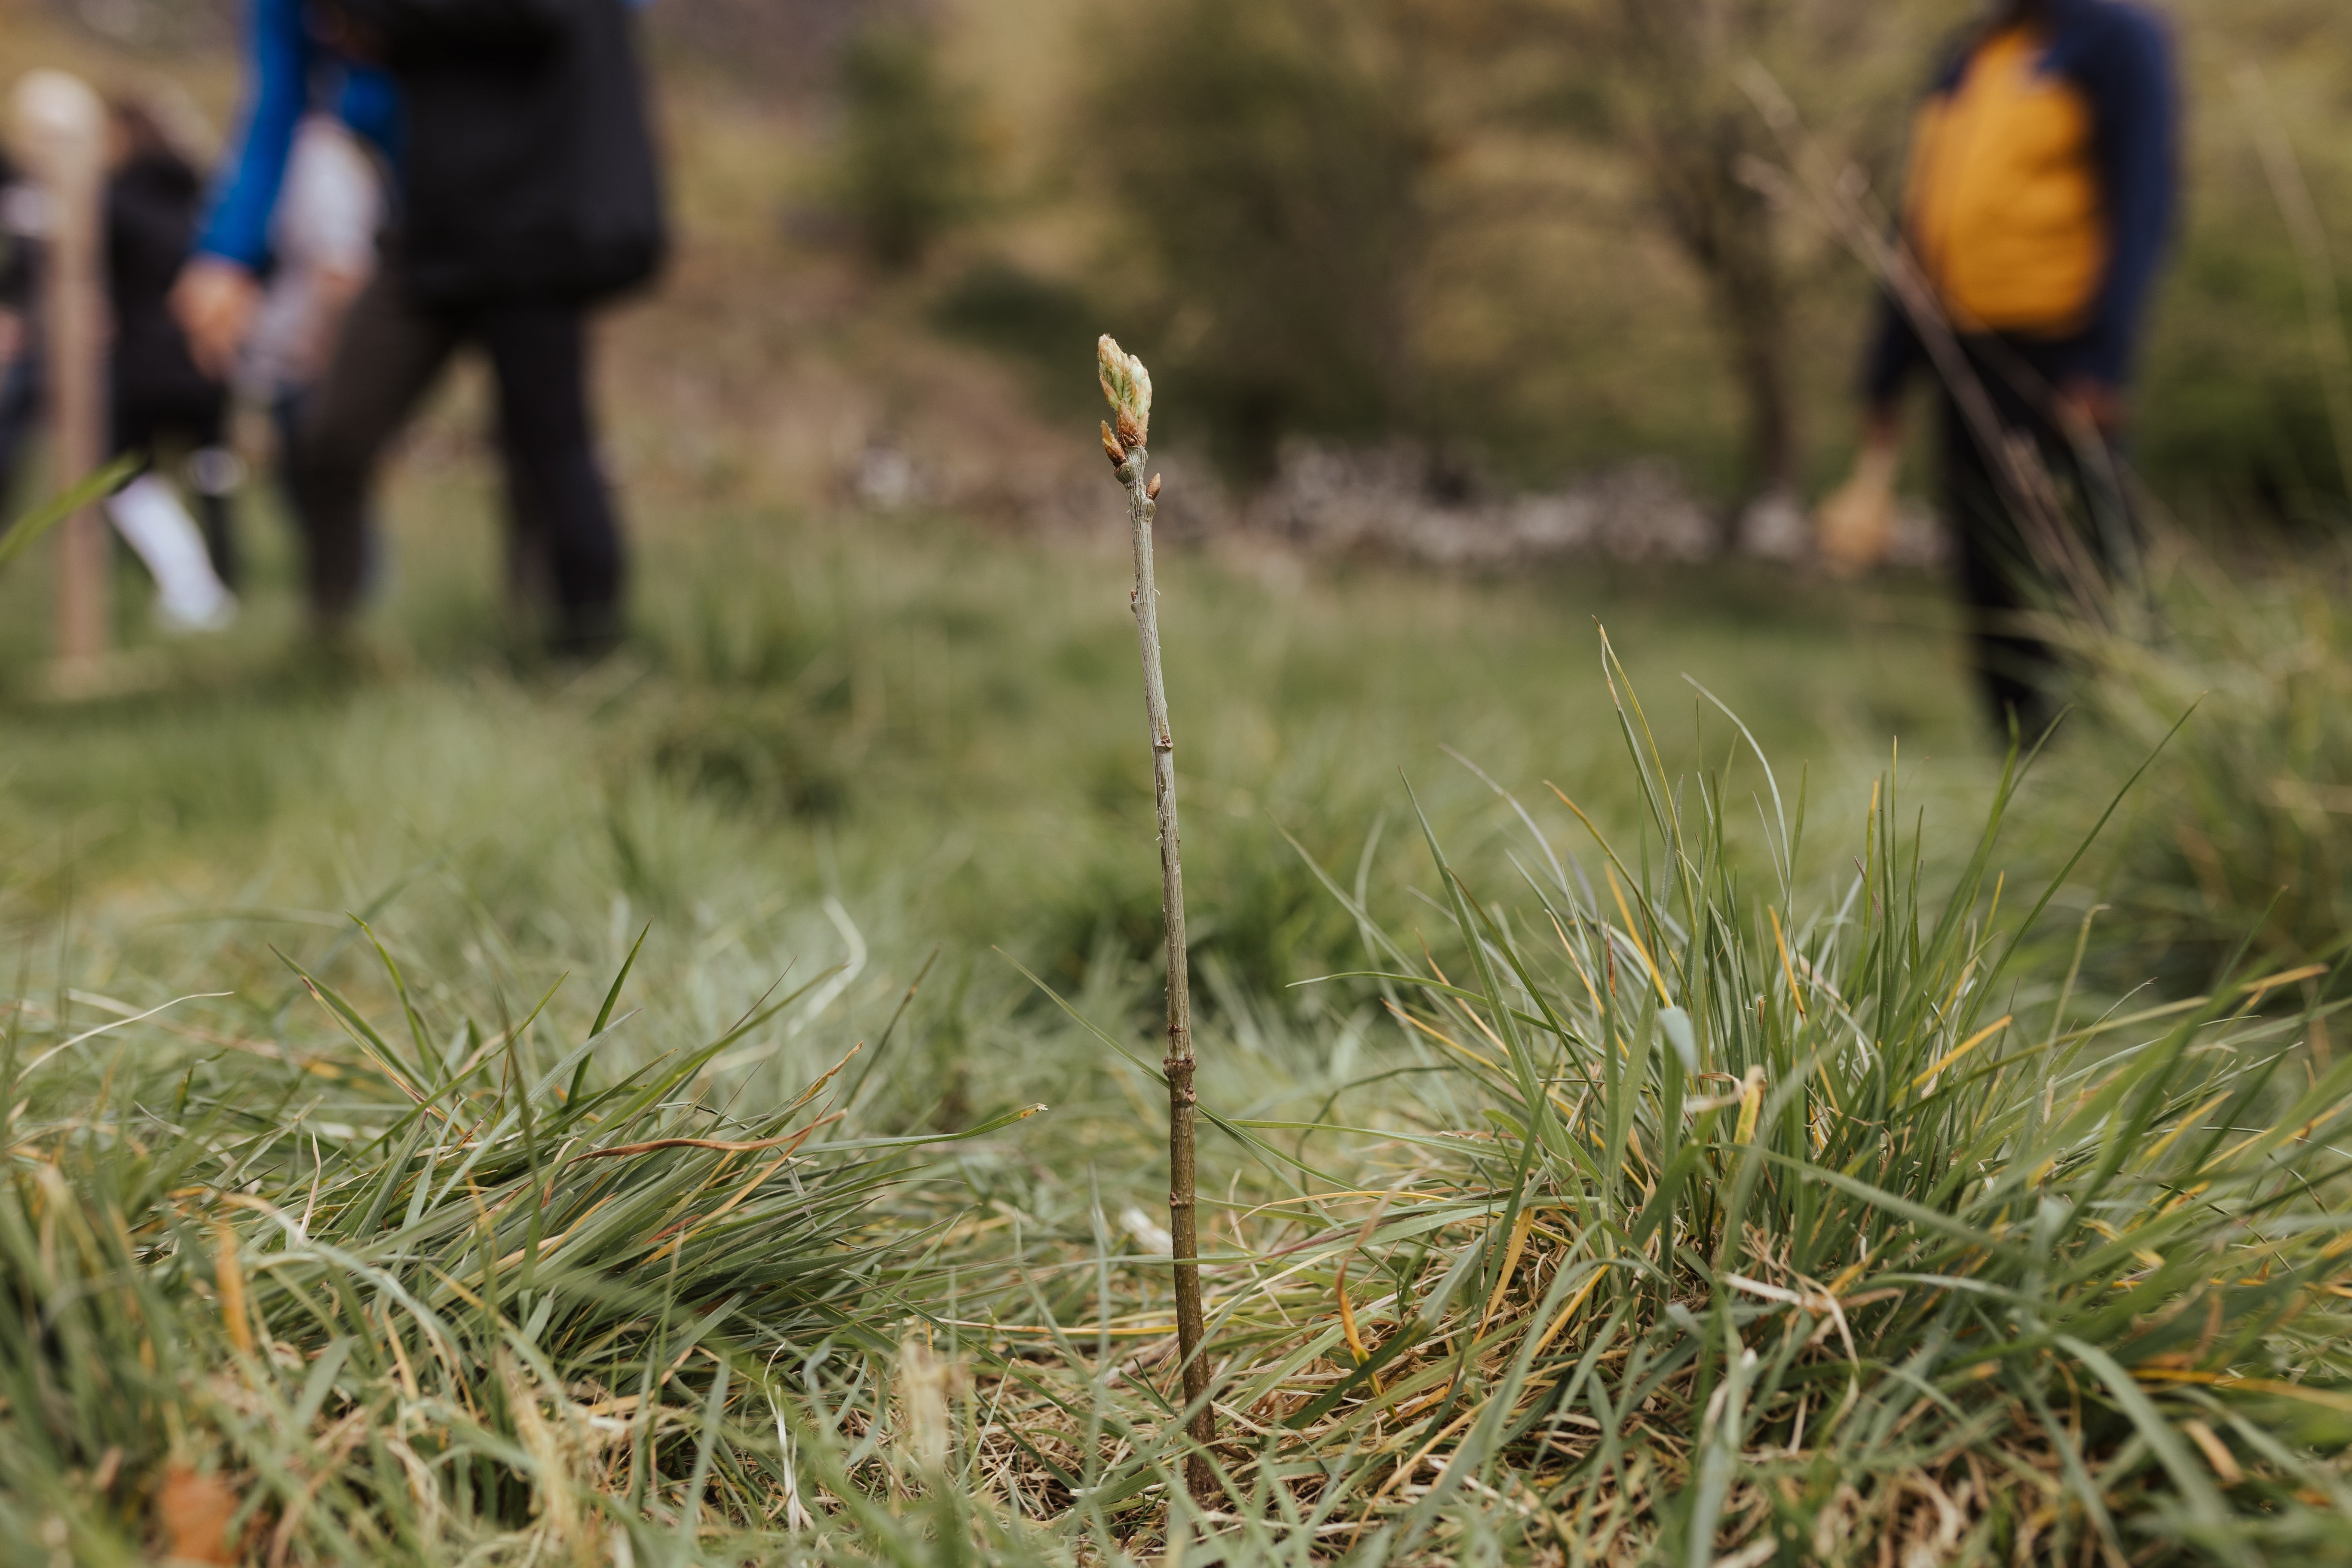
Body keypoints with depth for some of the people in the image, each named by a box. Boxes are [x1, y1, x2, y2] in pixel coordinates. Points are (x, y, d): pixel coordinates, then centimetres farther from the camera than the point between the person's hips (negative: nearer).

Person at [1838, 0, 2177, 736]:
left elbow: (2142, 201, -10)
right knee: (1993, 578, 6)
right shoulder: (1961, 71, 19)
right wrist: (1886, 380, 17)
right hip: (1966, 359, 7)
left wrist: (2102, 363, -19)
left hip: (2058, 360, -7)